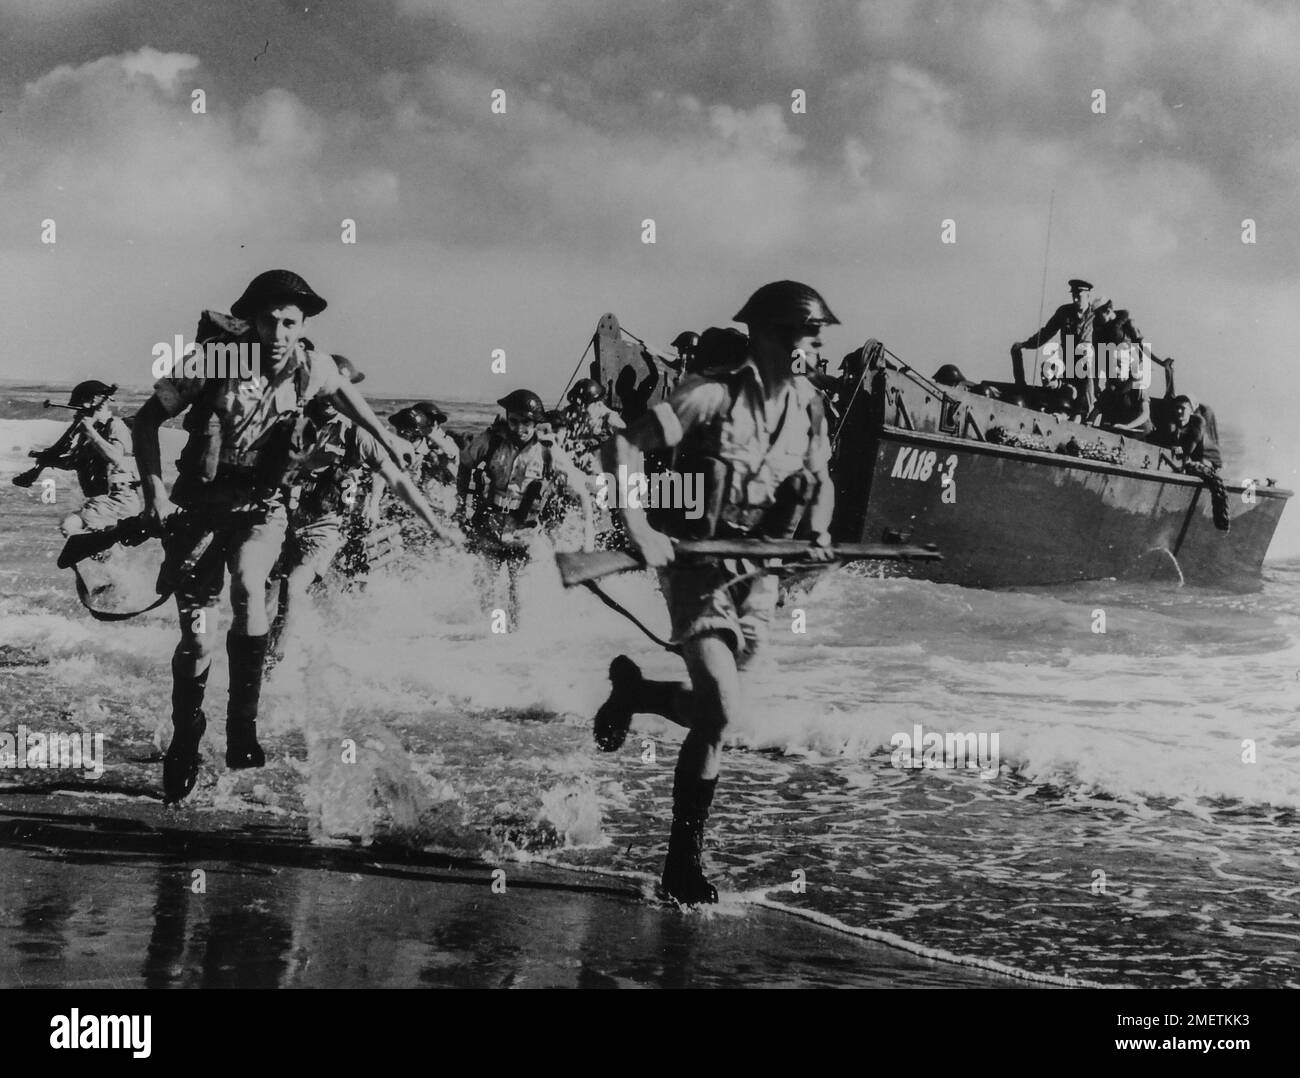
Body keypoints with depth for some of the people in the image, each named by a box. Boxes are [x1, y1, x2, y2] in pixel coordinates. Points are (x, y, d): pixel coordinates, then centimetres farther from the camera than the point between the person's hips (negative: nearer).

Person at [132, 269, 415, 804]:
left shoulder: (310, 367, -10)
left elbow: (342, 391, 16)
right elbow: (146, 420, -8)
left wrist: (387, 439, 22)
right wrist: (155, 490, -17)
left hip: (261, 506, 1)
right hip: (201, 505, -1)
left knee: (248, 585, -31)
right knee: (197, 639, -5)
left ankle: (243, 727, -18)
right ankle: (183, 748, 21)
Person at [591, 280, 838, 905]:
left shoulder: (808, 406, 4)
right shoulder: (713, 395, -16)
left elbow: (821, 478, 21)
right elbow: (623, 449, -18)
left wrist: (818, 528, 1)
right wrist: (640, 532, -24)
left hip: (758, 570, 6)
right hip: (696, 564, -6)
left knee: (711, 709, 8)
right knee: (721, 709, -17)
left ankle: (631, 690, 37)